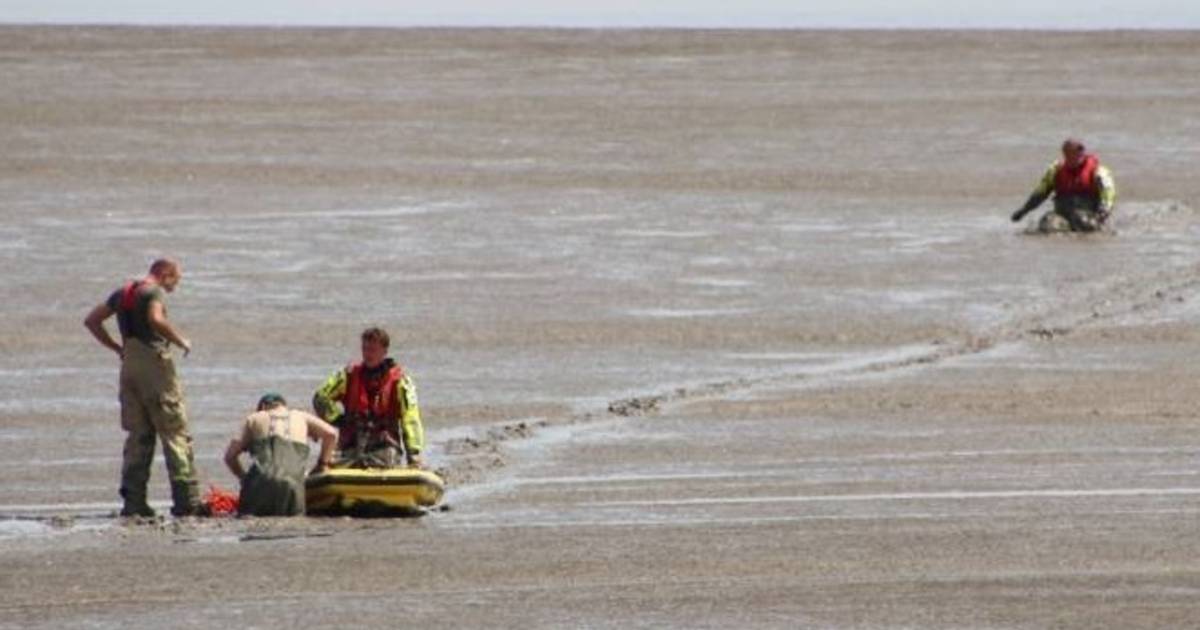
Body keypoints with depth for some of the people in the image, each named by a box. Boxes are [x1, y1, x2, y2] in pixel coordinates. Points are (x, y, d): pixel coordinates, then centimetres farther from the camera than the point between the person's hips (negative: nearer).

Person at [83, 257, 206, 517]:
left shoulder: (122, 293, 17)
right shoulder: (154, 292, -8)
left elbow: (91, 321, 23)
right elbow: (156, 319, -28)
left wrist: (116, 347, 20)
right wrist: (182, 341, -14)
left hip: (129, 367, 8)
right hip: (155, 364, -8)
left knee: (138, 436, 11)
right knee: (175, 434, -4)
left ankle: (133, 502, 6)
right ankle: (186, 500, -9)